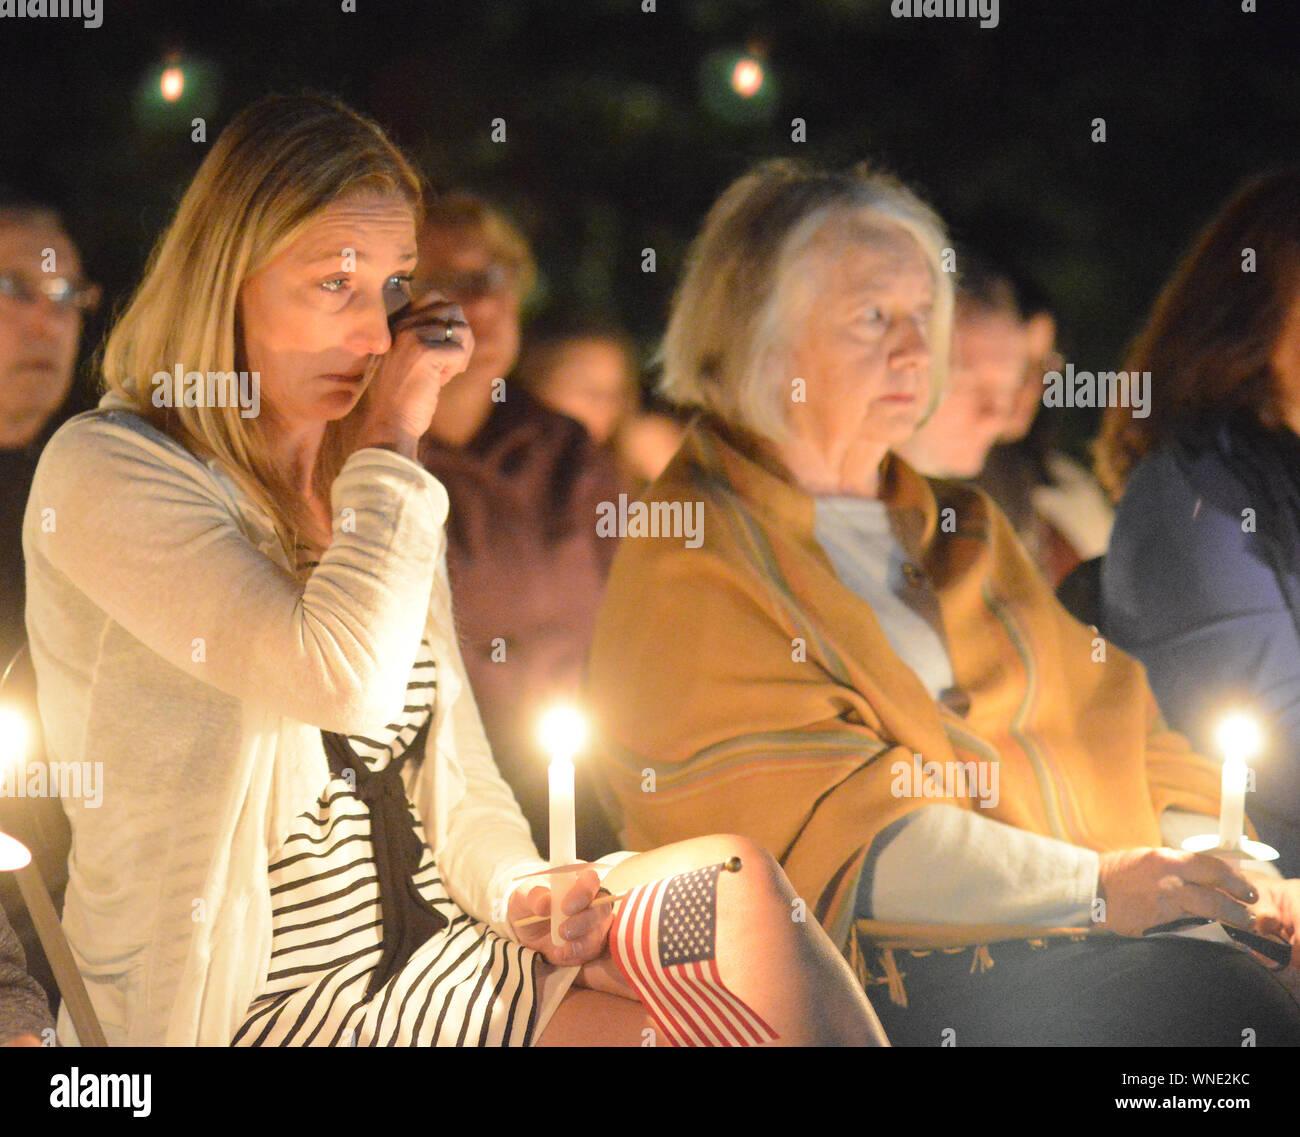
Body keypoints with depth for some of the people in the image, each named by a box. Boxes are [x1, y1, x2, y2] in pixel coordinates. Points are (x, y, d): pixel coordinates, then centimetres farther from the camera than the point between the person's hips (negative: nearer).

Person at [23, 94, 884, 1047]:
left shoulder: (368, 494, 18)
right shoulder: (107, 475, -8)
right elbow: (343, 679, -22)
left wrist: (519, 888, -4)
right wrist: (391, 453, -9)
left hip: (433, 950, 7)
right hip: (258, 1002, -7)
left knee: (734, 883, -19)